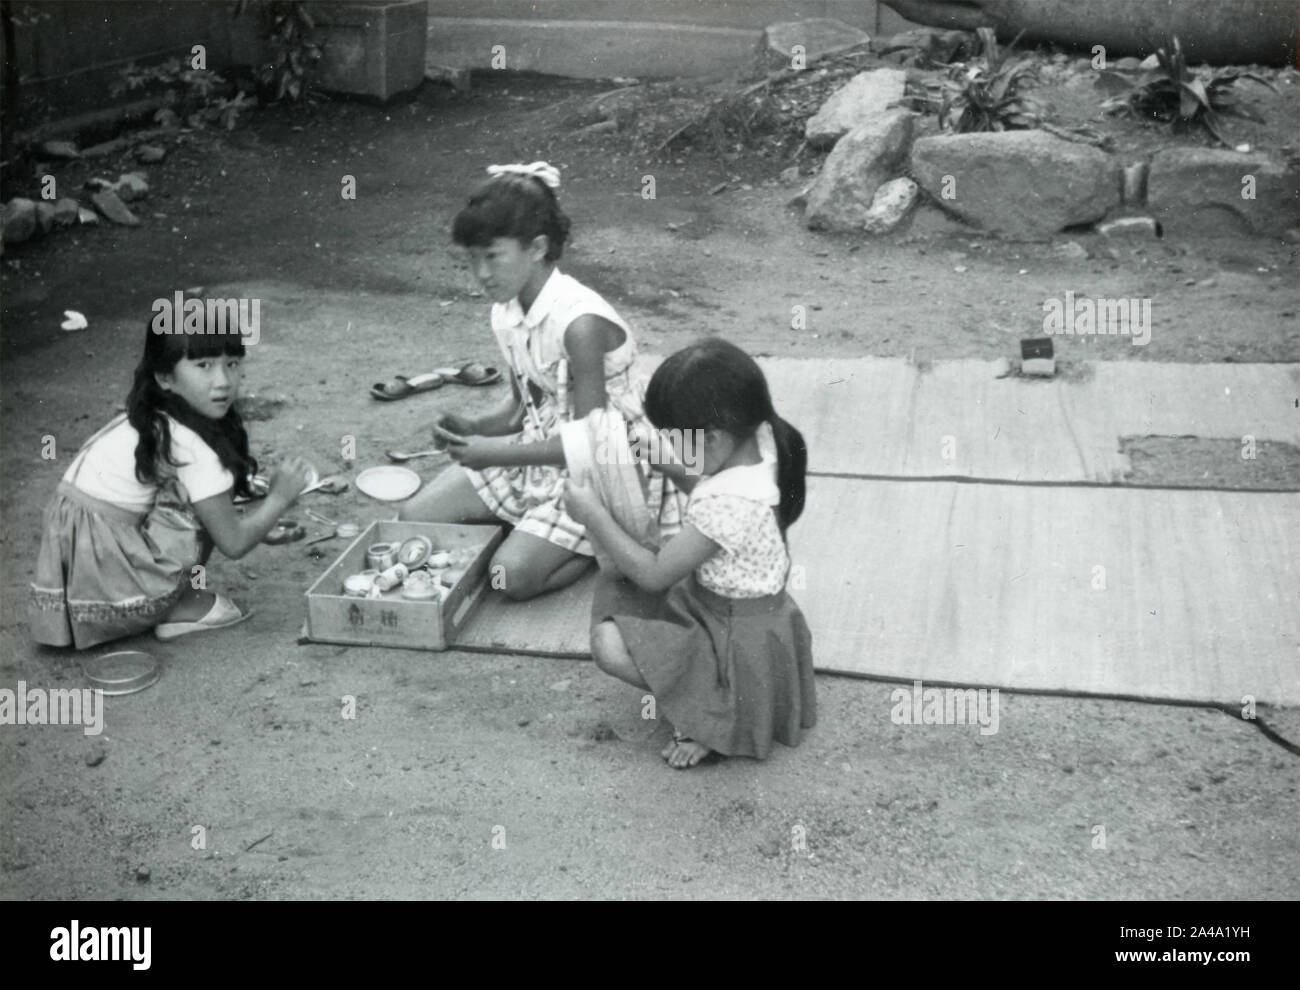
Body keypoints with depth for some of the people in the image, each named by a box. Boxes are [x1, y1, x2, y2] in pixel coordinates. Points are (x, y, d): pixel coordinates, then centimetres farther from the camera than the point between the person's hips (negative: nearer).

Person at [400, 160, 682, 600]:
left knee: (514, 575, -21)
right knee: (415, 518, -1)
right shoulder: (506, 313, -2)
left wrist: (496, 452, -24)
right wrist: (474, 428, -10)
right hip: (542, 449, 8)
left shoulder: (580, 323, -27)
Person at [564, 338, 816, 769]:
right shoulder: (758, 445, -9)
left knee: (610, 644, -21)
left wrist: (593, 515, -16)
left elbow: (654, 574, -24)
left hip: (737, 634, -10)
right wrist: (669, 467, 1)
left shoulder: (728, 503, -34)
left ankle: (715, 714, -2)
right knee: (614, 585, 10)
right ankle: (718, 691, 10)